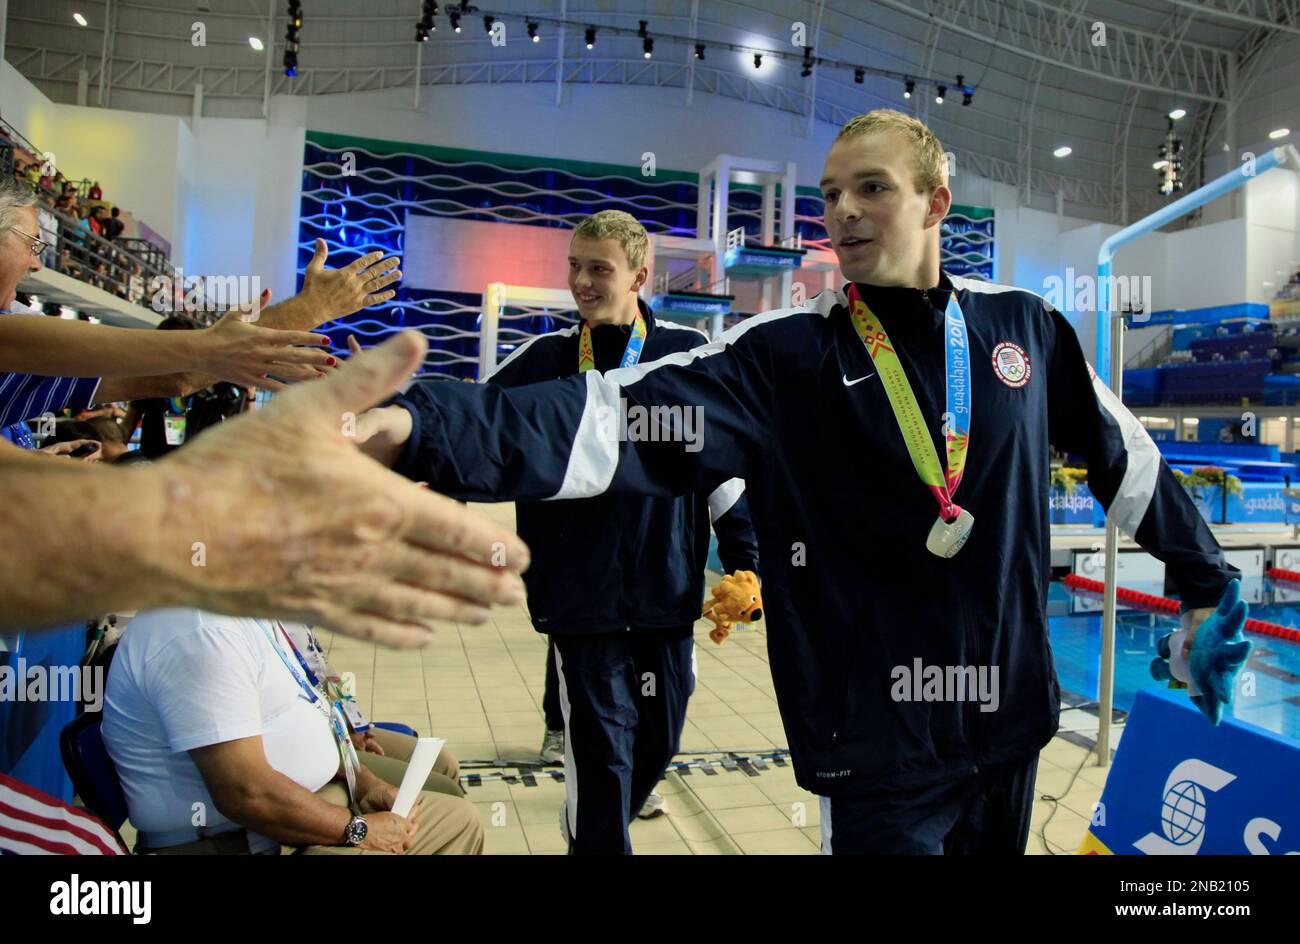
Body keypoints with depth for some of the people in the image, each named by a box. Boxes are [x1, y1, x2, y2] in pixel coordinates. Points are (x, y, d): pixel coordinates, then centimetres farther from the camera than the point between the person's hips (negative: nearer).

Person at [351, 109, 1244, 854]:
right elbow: (625, 416, -25)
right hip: (879, 748, -4)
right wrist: (417, 425, -39)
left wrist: (1205, 579, 25)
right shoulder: (784, 354, -11)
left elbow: (1124, 454, 14)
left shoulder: (1024, 326, 1)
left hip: (1011, 720, 5)